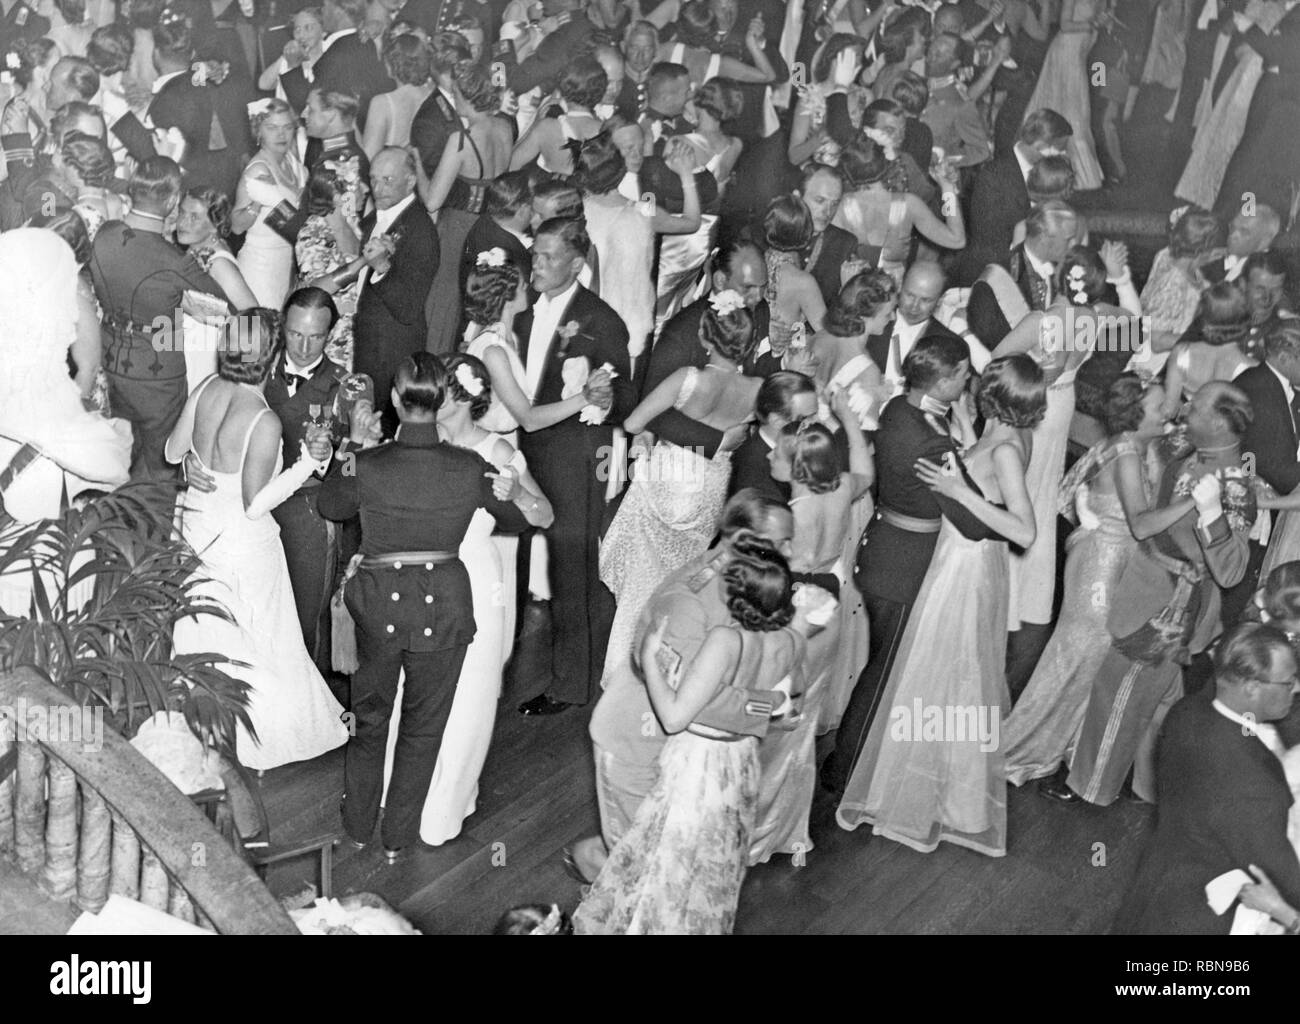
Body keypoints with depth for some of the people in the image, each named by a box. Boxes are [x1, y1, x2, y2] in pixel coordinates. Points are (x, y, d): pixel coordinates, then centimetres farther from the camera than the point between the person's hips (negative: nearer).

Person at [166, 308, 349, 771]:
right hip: (242, 546, -6)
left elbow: (172, 452, 1)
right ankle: (257, 738, 34)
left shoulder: (207, 389, -12)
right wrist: (308, 462, -24)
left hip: (198, 524, 6)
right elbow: (255, 504, -23)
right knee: (253, 643, 15)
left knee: (200, 628, 25)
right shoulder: (264, 423, -31)